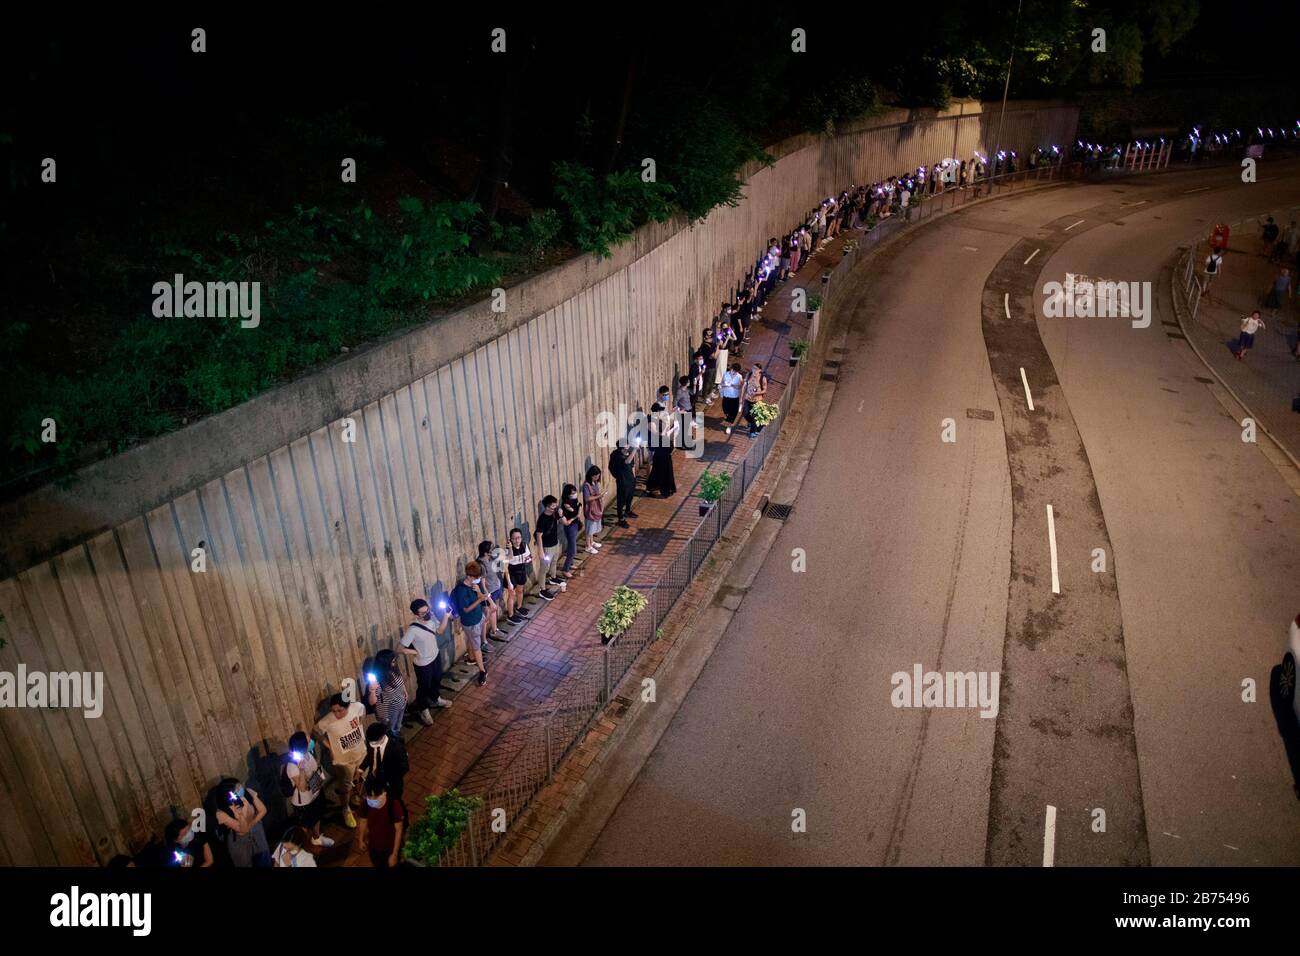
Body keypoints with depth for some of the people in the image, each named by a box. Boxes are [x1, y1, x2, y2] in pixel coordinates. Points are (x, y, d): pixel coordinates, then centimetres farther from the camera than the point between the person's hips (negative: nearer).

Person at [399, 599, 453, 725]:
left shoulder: (431, 617, -16)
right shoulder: (413, 629, -35)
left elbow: (440, 631, 2)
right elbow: (399, 649, -30)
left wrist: (446, 616, -11)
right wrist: (416, 652, -18)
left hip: (436, 656, 6)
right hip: (423, 664, -6)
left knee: (437, 680, 30)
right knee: (424, 687, 19)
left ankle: (435, 699, 59)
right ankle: (422, 710, 45)